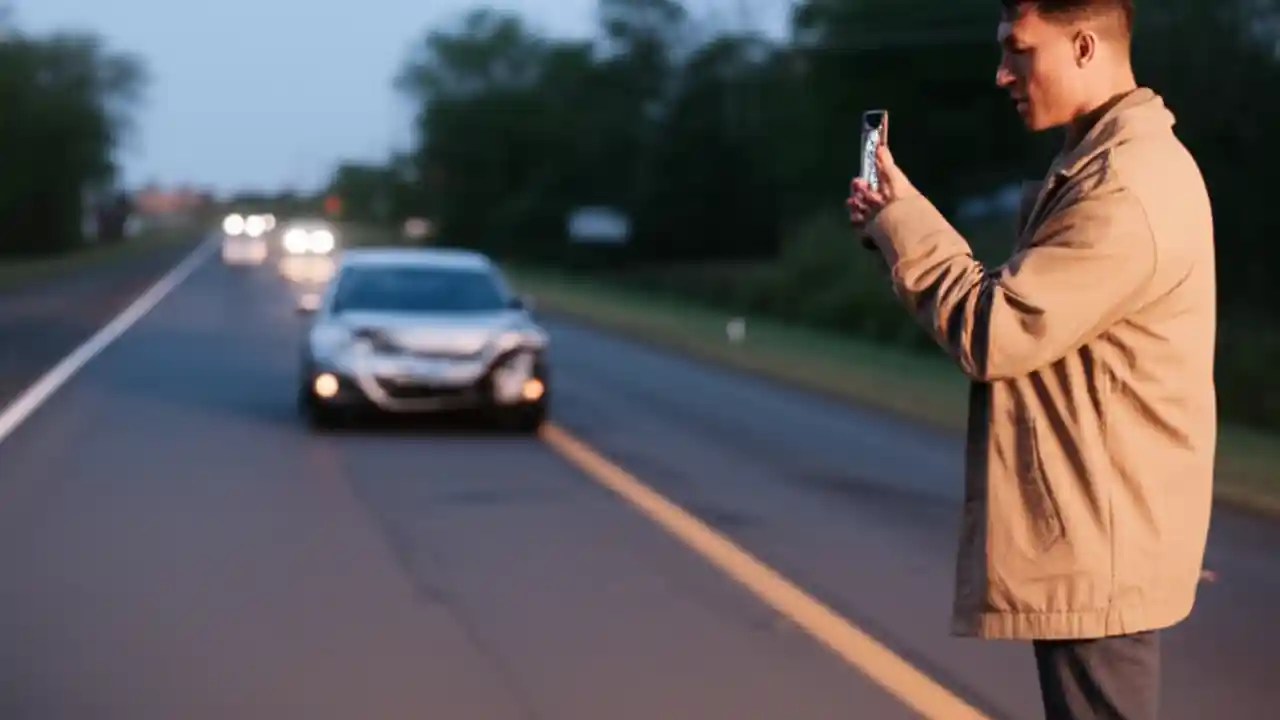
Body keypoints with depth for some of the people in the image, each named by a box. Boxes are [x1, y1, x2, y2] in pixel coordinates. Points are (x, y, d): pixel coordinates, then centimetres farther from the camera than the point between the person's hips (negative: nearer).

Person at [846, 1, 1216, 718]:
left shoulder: (1128, 189, -22)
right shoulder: (1106, 162, 14)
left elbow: (991, 334, -19)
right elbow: (1027, 309, 15)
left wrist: (900, 223, -9)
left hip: (1100, 543, -11)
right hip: (1092, 526, 11)